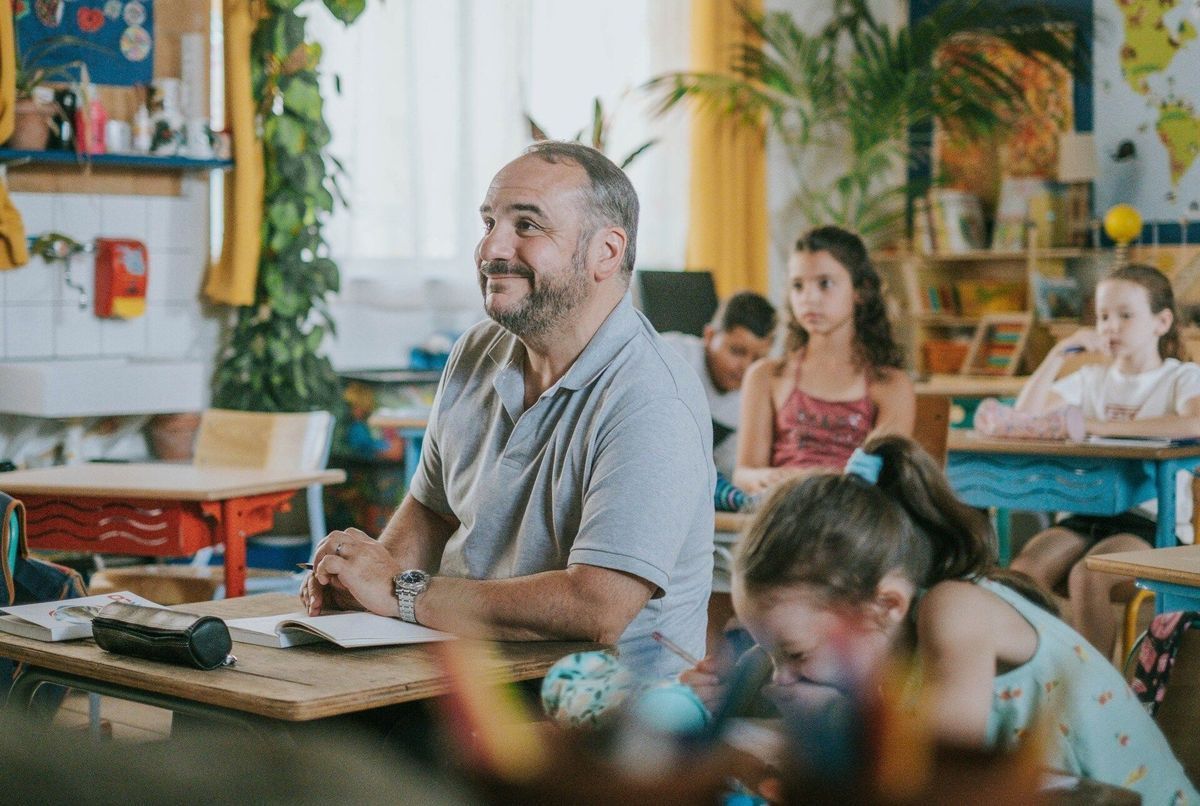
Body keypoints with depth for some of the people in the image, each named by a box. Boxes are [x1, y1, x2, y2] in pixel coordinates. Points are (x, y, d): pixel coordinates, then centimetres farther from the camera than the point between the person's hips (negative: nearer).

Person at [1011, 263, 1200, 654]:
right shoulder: (1092, 379, 18)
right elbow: (1025, 414, 7)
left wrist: (1106, 426, -24)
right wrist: (1061, 351, 2)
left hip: (1155, 519, -4)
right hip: (1088, 512, 5)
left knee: (1086, 576, -32)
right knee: (1024, 568, -24)